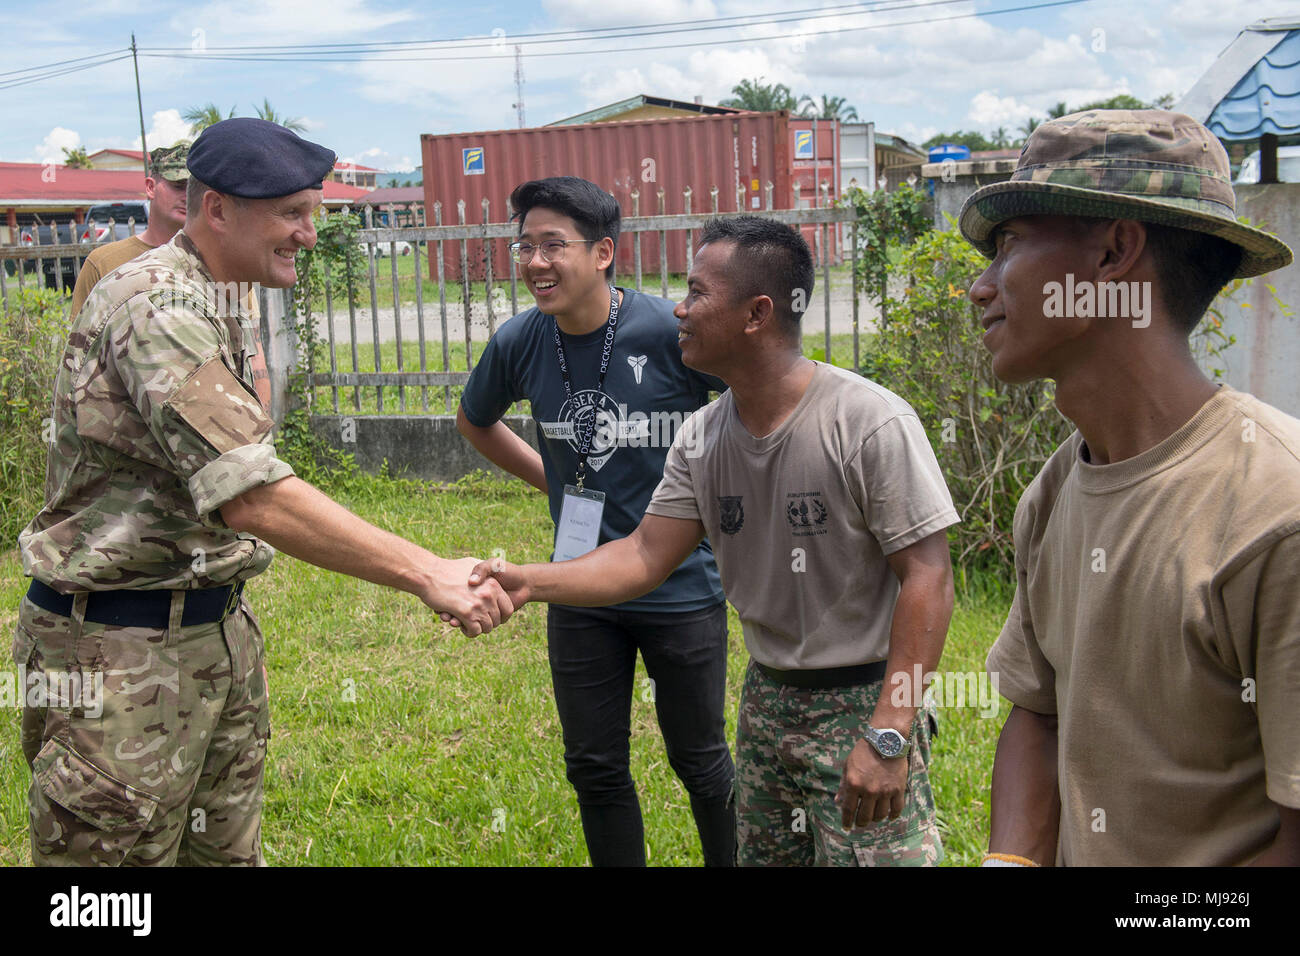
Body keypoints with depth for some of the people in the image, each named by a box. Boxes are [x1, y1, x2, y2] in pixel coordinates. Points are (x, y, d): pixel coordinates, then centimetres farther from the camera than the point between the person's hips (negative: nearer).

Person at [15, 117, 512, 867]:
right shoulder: (155, 306, -20)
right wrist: (427, 574, -29)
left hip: (219, 628, 9)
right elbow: (253, 498, -30)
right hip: (123, 649, -9)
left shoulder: (217, 306, 12)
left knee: (227, 848, 15)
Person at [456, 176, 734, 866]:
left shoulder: (670, 332, -19)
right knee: (594, 767, 14)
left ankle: (730, 860, 36)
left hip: (681, 587, -3)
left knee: (698, 758, 13)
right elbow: (473, 421, 17)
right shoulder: (520, 342, -5)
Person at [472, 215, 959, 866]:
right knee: (761, 857, 20)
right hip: (766, 698, 7)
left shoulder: (871, 423, -20)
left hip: (864, 704, -6)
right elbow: (646, 555, 1)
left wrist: (887, 737, -23)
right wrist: (528, 582, -13)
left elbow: (927, 579, -20)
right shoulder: (702, 437, 0)